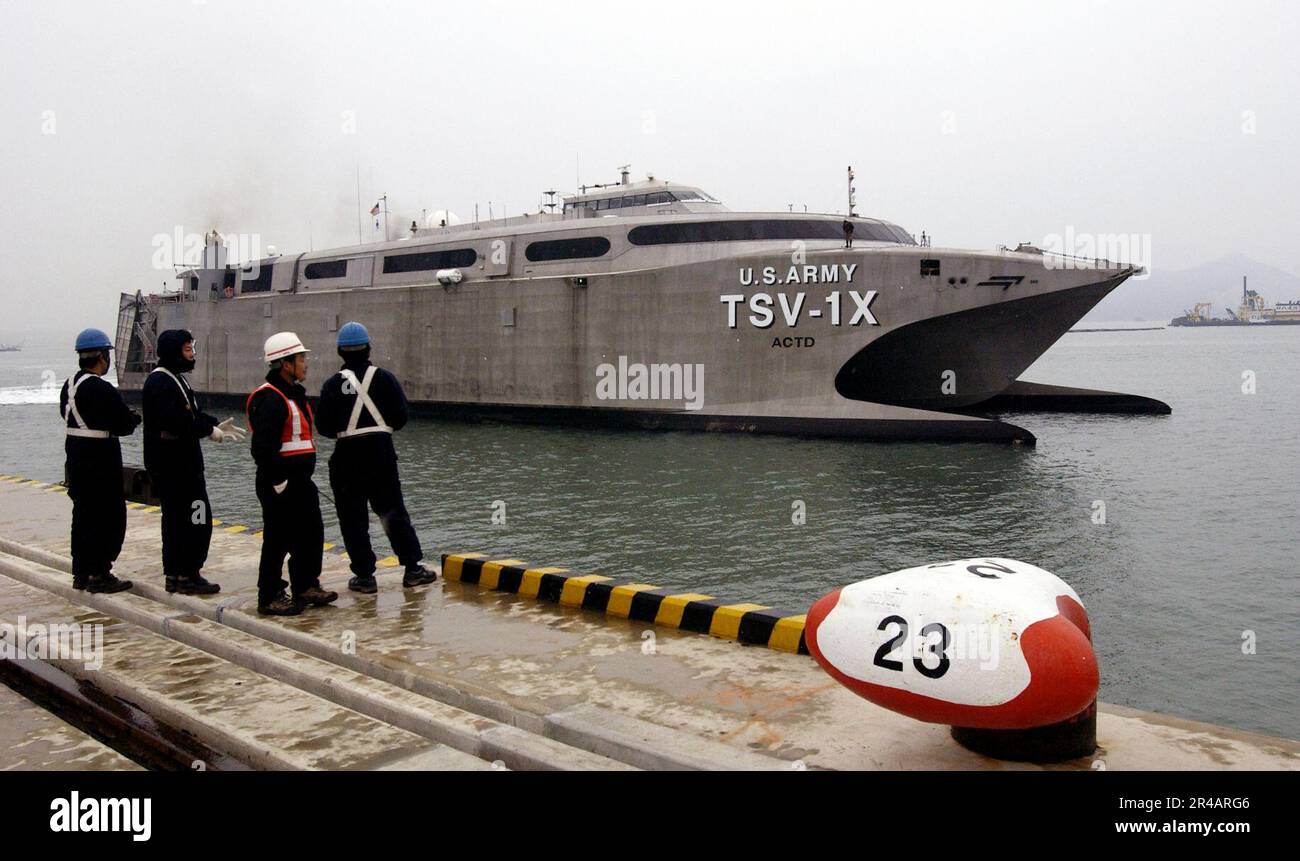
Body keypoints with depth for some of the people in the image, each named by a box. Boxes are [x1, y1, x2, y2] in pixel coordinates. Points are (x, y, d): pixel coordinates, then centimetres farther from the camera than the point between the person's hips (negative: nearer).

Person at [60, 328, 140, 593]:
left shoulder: (69, 385, 9)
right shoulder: (101, 389, -20)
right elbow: (125, 424, -20)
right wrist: (135, 416, 3)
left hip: (76, 454, 9)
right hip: (100, 457, -9)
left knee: (83, 513, 16)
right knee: (109, 515, -1)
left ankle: (81, 573, 24)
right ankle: (99, 574, 1)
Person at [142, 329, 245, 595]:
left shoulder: (176, 378, 18)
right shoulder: (160, 382, -16)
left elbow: (191, 414, 21)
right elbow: (175, 421, -26)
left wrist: (216, 425, 8)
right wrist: (209, 429, -18)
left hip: (182, 461, 11)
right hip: (171, 462, -11)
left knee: (176, 518, 15)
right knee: (196, 517, -8)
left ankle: (174, 574, 23)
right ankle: (188, 575, -1)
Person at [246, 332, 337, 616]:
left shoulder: (294, 394, 16)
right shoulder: (270, 399, -18)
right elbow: (263, 447, -24)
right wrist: (279, 482, -21)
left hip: (300, 481, 10)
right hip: (279, 485, -10)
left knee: (312, 534, 16)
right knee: (278, 540, -1)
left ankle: (306, 587, 28)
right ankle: (269, 598, 11)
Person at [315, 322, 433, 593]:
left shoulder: (333, 384, -6)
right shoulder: (384, 378, -2)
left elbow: (323, 425, -6)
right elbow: (401, 416, -2)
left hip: (348, 455, -2)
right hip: (382, 451, 2)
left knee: (353, 517, 6)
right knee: (393, 511, 12)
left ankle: (365, 575, 7)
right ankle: (413, 568, 11)